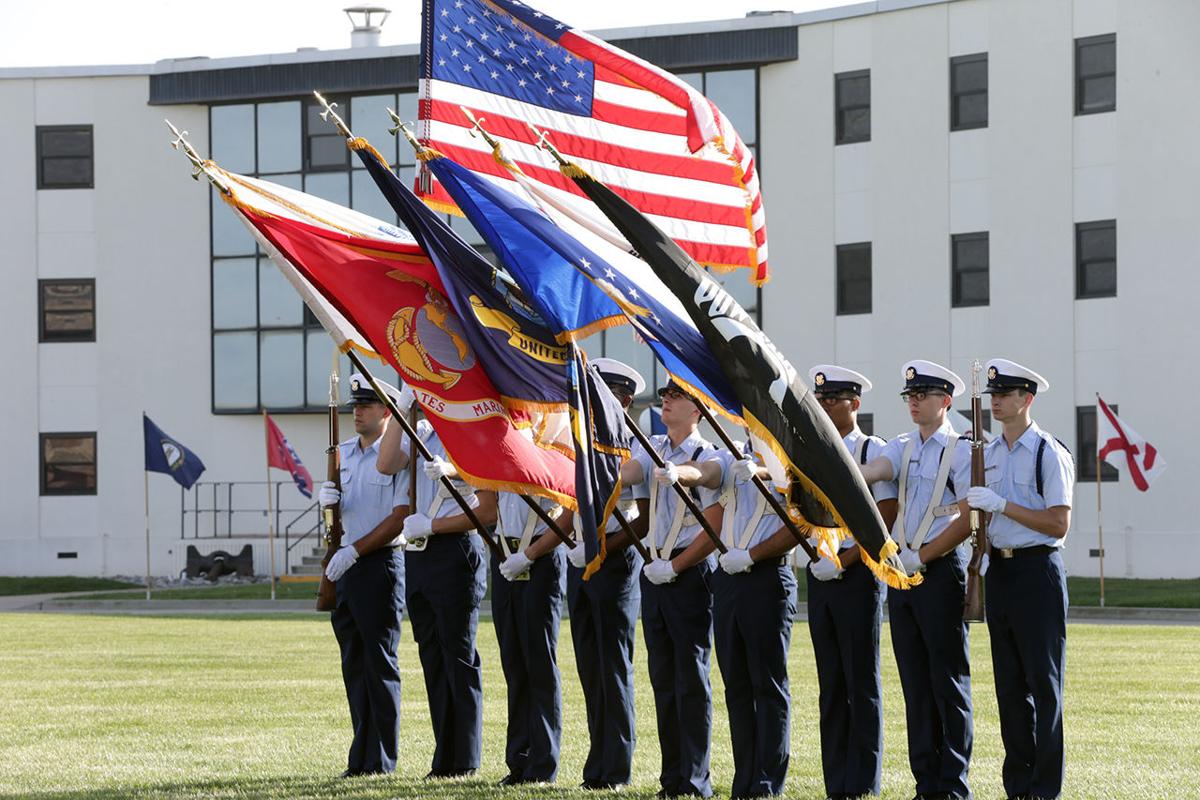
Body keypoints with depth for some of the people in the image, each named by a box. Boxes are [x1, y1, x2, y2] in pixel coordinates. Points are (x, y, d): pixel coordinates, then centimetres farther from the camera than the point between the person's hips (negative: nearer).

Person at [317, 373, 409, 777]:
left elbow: (400, 516, -14)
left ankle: (380, 761, -2)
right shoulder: (343, 453, 15)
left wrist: (353, 551, -17)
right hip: (346, 565, 7)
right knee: (353, 664, 9)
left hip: (381, 564, -7)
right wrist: (326, 498, -3)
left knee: (380, 664, -5)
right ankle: (361, 758, 13)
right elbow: (333, 507, 22)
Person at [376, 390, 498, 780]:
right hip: (417, 555, 8)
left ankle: (463, 759, 0)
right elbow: (386, 465, -1)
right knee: (433, 658, 10)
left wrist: (433, 525, -15)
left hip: (456, 553, -8)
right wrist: (401, 411, -6)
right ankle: (445, 758, 14)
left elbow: (488, 512, -12)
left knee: (458, 657, -4)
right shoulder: (421, 434, 15)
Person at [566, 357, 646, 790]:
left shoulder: (633, 449, -7)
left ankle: (615, 770, -2)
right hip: (579, 561, 7)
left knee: (614, 667, -5)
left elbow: (647, 519, -11)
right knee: (589, 666, 8)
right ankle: (598, 763, 13)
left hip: (616, 561, -7)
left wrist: (602, 547, -18)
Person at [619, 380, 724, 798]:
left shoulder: (708, 455, -8)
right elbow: (625, 475, -4)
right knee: (662, 675, 9)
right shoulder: (654, 448, 12)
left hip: (690, 572, -7)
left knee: (691, 676, -5)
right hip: (654, 571, 7)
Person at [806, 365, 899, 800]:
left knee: (862, 681, -3)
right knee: (831, 682, 7)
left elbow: (885, 517, -11)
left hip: (858, 572, -6)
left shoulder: (872, 450, -4)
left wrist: (844, 561, -15)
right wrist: (815, 554, -3)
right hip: (820, 574, 6)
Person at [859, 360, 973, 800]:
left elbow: (968, 519, -11)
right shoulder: (901, 448, 13)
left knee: (948, 679, -3)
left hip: (940, 569, -6)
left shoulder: (961, 451, -5)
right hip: (901, 570, 6)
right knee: (915, 680, 8)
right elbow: (867, 472, -5)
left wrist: (922, 557, -14)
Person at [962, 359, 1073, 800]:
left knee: (1043, 681, -5)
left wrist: (1001, 504, -18)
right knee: (1009, 683, 9)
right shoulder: (986, 454, 12)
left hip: (1037, 569, -7)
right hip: (998, 570, 7)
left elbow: (1058, 523, -14)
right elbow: (964, 506, 19)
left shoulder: (1049, 454, -8)